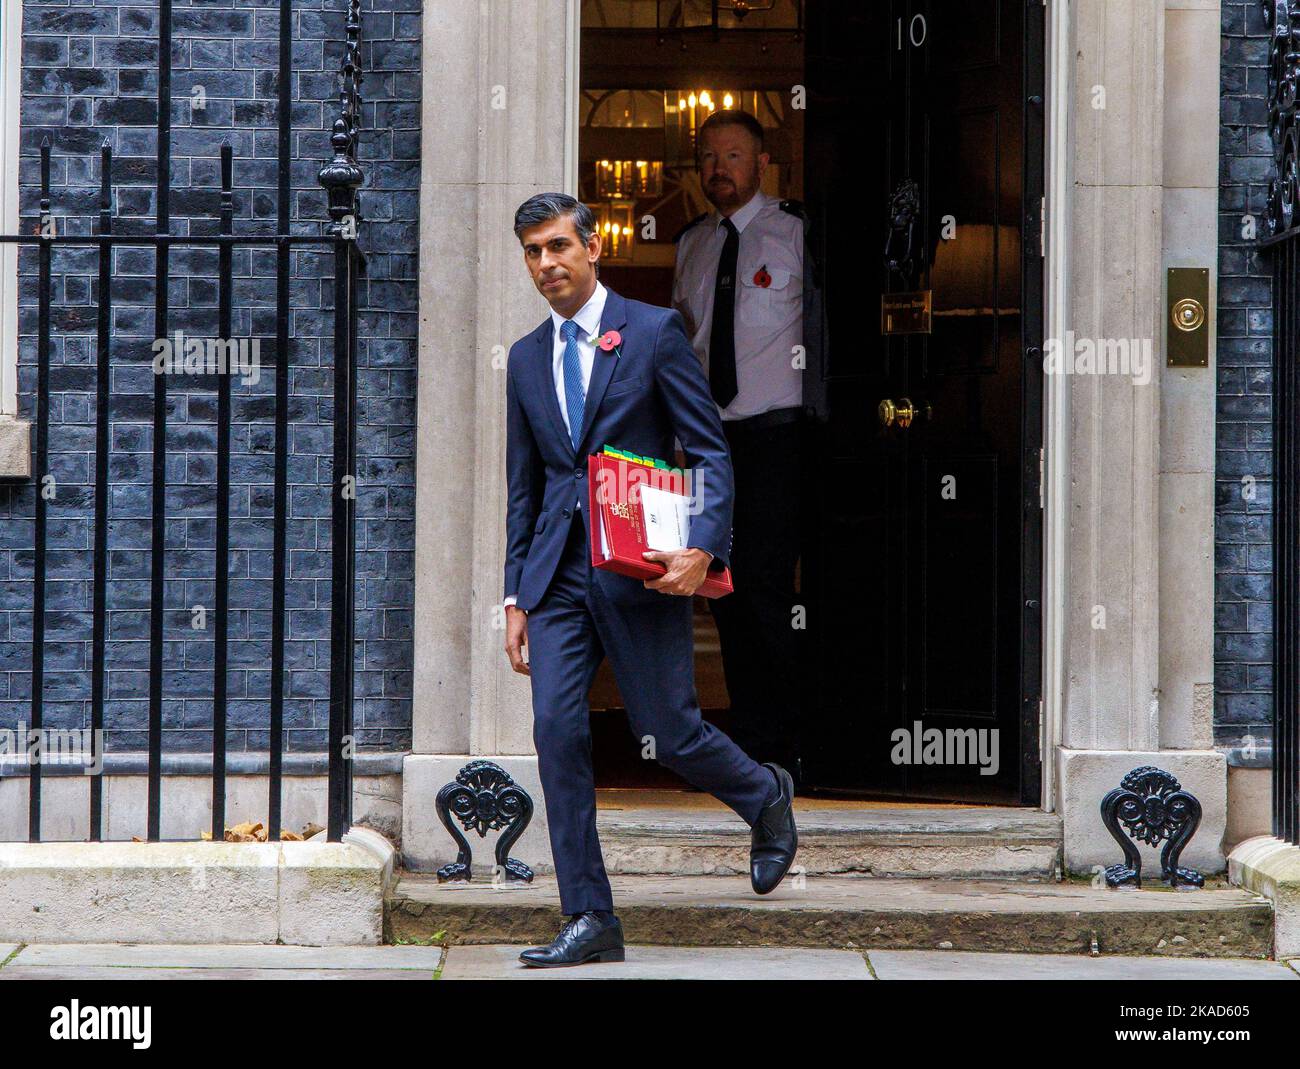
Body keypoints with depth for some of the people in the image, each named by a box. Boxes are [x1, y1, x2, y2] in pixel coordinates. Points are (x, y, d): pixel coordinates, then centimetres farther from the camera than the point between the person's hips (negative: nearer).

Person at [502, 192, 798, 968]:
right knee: (557, 730, -7)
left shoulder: (654, 332, -2)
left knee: (669, 733, 0)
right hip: (558, 570, 4)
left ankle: (767, 798, 33)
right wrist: (516, 596, 13)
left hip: (641, 568, -4)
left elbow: (712, 452, -4)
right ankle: (590, 920, -2)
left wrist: (703, 549, -18)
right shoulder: (527, 358, 14)